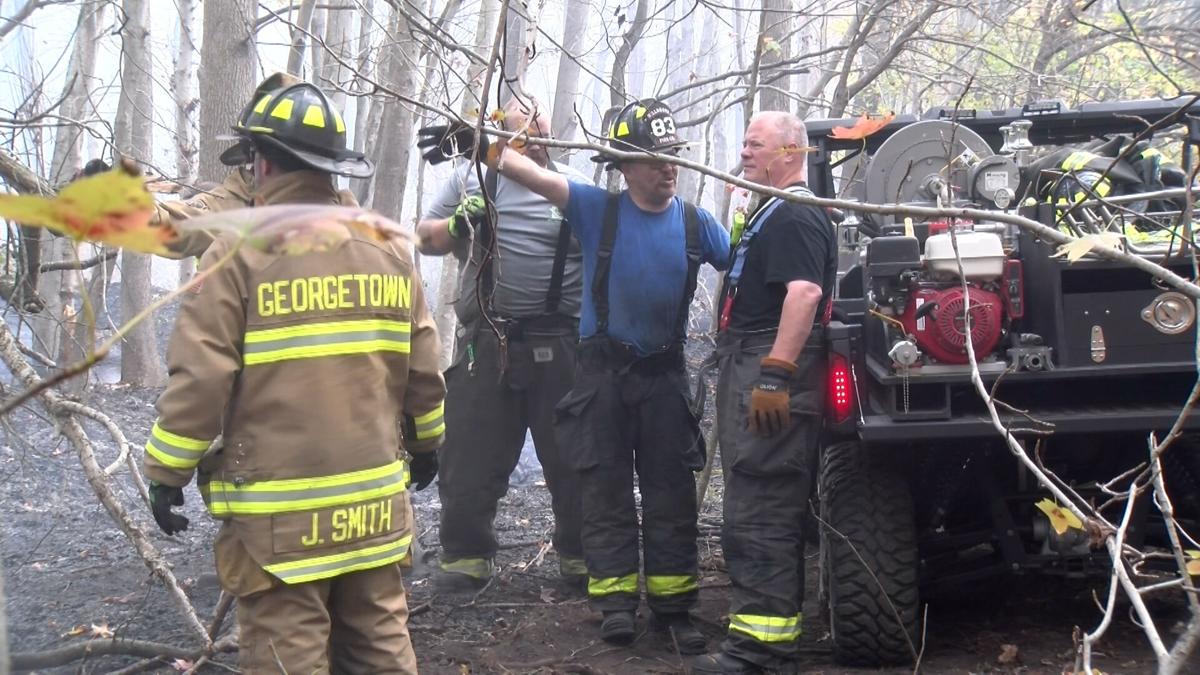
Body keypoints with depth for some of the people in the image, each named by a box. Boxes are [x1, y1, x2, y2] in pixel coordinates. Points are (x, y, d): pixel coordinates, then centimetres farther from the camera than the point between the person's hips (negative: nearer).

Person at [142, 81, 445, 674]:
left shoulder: (241, 253, -10)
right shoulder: (389, 250, 6)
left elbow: (199, 379, -11)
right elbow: (423, 368, 12)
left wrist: (167, 473, 0)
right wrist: (426, 442, 28)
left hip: (279, 510, -5)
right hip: (374, 501, 5)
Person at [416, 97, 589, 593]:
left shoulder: (574, 188, 6)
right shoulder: (472, 180, 9)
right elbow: (426, 238, 12)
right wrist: (455, 225, -7)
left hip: (559, 345, -1)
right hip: (486, 343, 1)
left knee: (571, 457, 8)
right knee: (471, 455, 5)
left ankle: (580, 556, 22)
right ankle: (467, 555, 18)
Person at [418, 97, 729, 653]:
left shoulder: (696, 223, 2)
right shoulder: (598, 210, -5)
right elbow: (537, 176, -15)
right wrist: (479, 146, -28)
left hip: (664, 373, 1)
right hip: (603, 371, -1)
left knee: (671, 492, 4)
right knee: (606, 488, 3)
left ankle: (672, 605, 11)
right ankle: (616, 599, 10)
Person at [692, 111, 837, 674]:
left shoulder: (796, 215, -12)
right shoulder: (773, 212, 23)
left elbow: (805, 292, -25)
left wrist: (775, 374, -30)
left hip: (771, 372, -11)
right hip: (753, 371, 11)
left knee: (758, 515, -13)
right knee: (761, 510, 15)